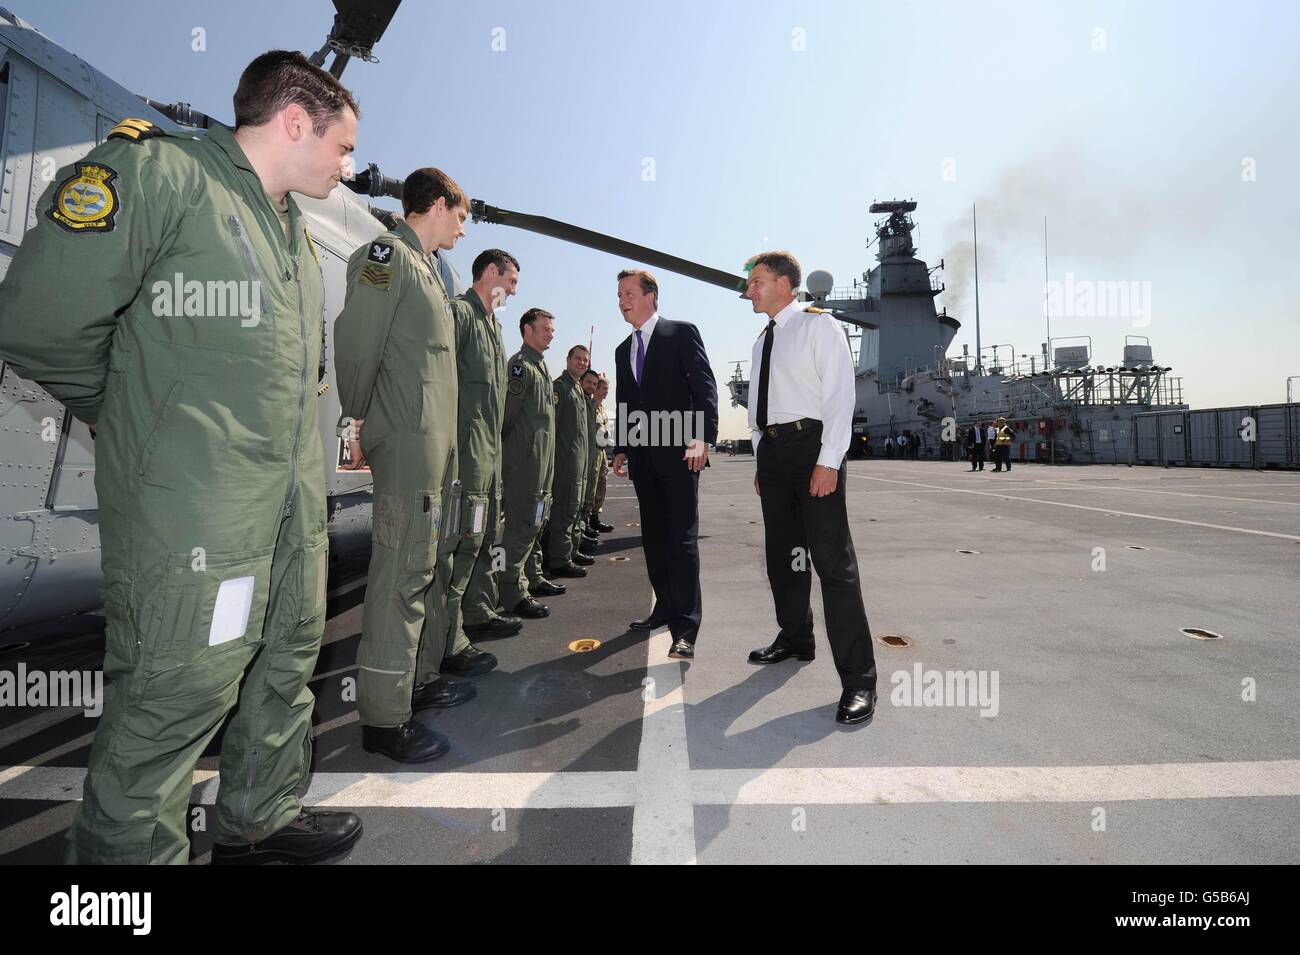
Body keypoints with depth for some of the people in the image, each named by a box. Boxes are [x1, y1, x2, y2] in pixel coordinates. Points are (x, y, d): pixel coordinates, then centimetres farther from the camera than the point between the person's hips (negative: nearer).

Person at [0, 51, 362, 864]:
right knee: (175, 702, 3)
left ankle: (261, 821, 39)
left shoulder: (296, 232, 17)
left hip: (297, 516, 9)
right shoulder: (155, 172, -8)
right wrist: (129, 417, 2)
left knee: (287, 669, 19)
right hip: (193, 519, -8)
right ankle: (129, 849, 28)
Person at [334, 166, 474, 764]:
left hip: (437, 445, 10)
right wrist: (356, 421, -7)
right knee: (402, 575, -7)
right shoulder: (387, 253, -5)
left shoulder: (424, 267, 24)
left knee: (431, 570, 15)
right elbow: (354, 339, -13)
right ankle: (383, 719, 4)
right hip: (406, 444, -10)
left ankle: (421, 680, 28)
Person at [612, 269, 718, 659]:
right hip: (642, 456, 7)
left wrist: (702, 436, -20)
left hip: (678, 451, -7)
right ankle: (666, 608, 24)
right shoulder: (623, 350, 19)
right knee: (654, 537, 11)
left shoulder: (681, 332, 0)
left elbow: (705, 385, -9)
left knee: (682, 538, -8)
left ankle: (685, 627, -4)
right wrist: (621, 449, 14)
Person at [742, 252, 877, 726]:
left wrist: (829, 461, -19)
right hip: (772, 447, 8)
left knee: (832, 558, -10)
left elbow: (839, 394, -11)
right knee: (781, 551, 14)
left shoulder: (819, 326, -2)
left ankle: (858, 677, -4)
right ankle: (794, 638, 32)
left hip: (811, 443, -8)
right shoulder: (762, 341, 19)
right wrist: (763, 460, 16)